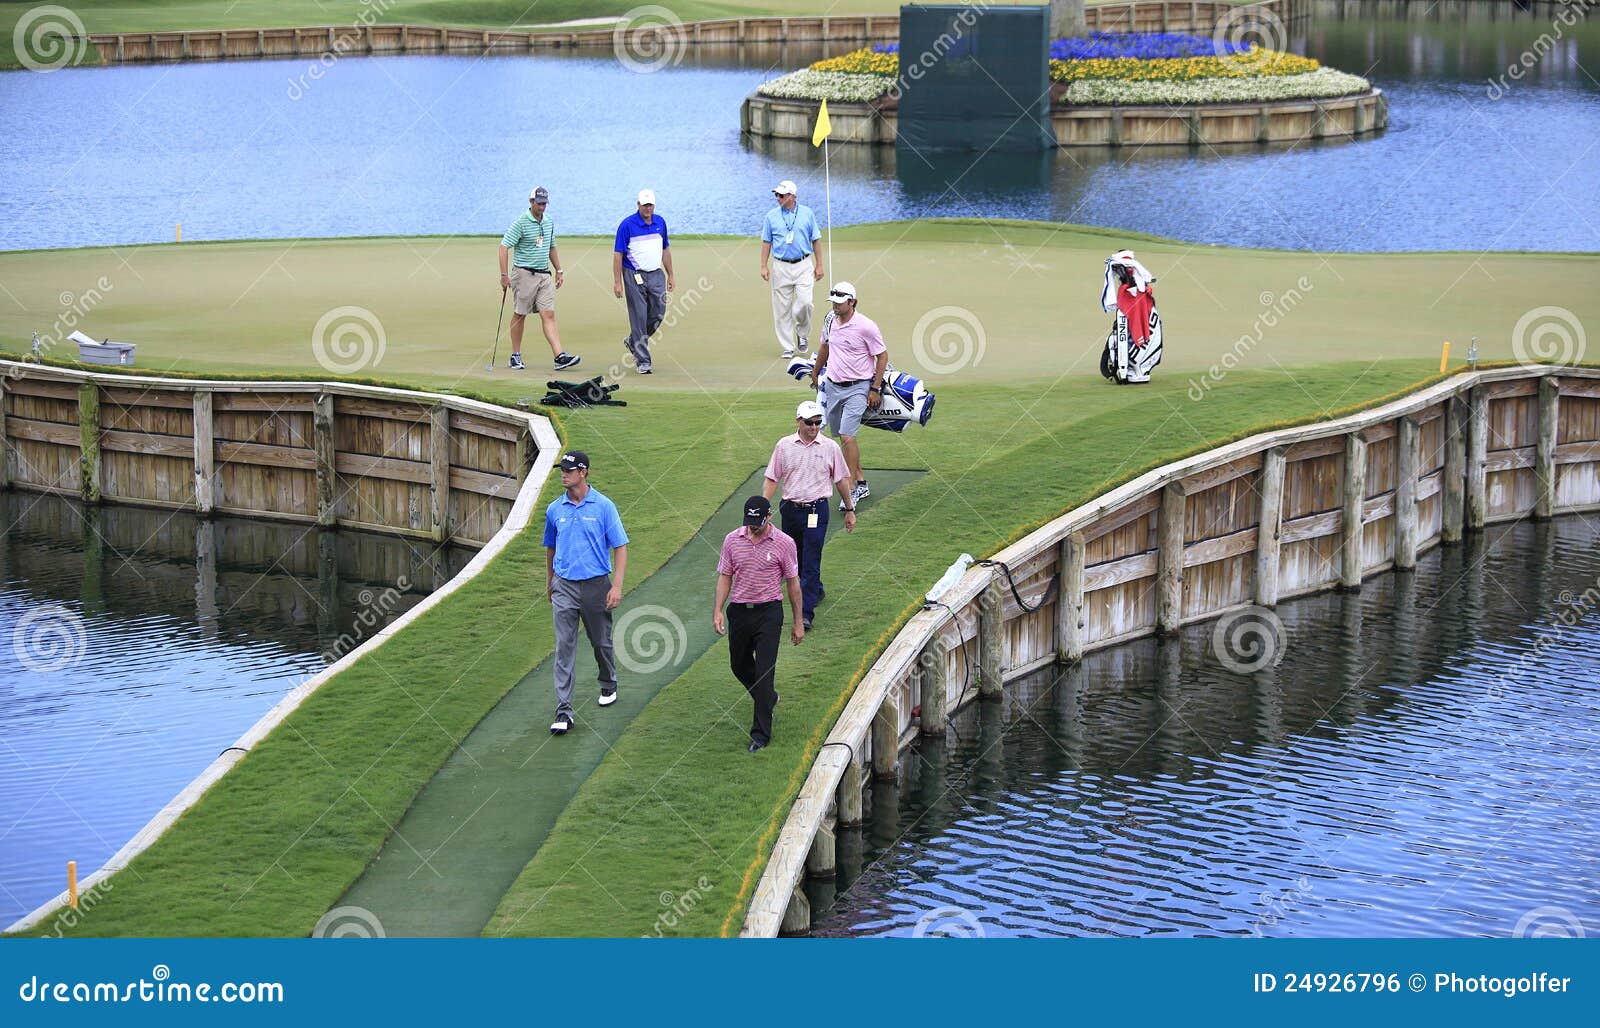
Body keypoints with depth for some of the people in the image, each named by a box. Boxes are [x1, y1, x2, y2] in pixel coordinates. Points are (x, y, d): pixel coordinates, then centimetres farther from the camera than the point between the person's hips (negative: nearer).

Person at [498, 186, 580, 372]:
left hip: (545, 274, 5)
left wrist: (559, 271, 21)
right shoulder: (521, 223, -10)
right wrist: (504, 275, -18)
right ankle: (515, 356, 15)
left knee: (549, 315, -3)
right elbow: (504, 247, -13)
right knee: (519, 315, 4)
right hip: (524, 274, -5)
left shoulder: (549, 222, 11)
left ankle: (560, 357, -13)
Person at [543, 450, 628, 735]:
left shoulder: (603, 506, -6)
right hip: (564, 586, 2)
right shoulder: (554, 509, 4)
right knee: (564, 647, -6)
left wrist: (617, 586, -12)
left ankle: (608, 686, 42)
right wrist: (549, 582, 25)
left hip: (596, 584, -2)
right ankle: (563, 710, -9)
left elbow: (620, 547, -5)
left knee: (601, 642, 14)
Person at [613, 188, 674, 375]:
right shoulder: (627, 225, -8)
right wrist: (617, 282, -12)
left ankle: (633, 342, 28)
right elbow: (618, 254, -8)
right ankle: (642, 361, 1)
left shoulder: (660, 222, 8)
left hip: (656, 275, 5)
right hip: (634, 276, -5)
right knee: (639, 317, -4)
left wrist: (670, 276, 15)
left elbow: (665, 250, 17)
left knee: (658, 314, 3)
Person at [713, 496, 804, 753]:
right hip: (739, 611, 4)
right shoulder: (732, 540, 0)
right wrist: (718, 611, -5)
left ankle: (761, 732, -5)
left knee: (764, 671, -9)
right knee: (739, 665, 17)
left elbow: (793, 583, 0)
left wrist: (798, 622, 2)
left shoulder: (784, 543, -6)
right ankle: (769, 698, 46)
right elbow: (724, 577, 6)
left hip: (769, 613, -4)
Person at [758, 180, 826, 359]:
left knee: (804, 302, -14)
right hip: (781, 267, 1)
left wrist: (819, 265, 3)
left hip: (803, 265, -1)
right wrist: (764, 266, 0)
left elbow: (816, 240, 7)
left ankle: (802, 334, 13)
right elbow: (766, 242, 7)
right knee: (782, 309, 0)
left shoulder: (807, 214, 2)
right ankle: (787, 348, 8)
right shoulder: (771, 216, 3)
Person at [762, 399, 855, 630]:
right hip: (790, 508, 3)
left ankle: (806, 613, -10)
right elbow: (772, 479, 5)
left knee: (811, 562, -9)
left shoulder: (830, 447, -1)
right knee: (795, 558, 16)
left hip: (816, 510, -3)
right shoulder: (784, 446, 2)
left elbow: (841, 480, 8)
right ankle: (816, 591, 41)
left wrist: (849, 510, 11)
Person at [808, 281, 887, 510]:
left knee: (847, 436, -17)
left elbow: (882, 356, -8)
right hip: (833, 386, 7)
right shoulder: (830, 322, 5)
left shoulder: (866, 326, -14)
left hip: (857, 388, -7)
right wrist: (814, 375, 34)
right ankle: (861, 483, 23)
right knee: (843, 437, 11)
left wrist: (875, 389, -10)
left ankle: (852, 491, -14)